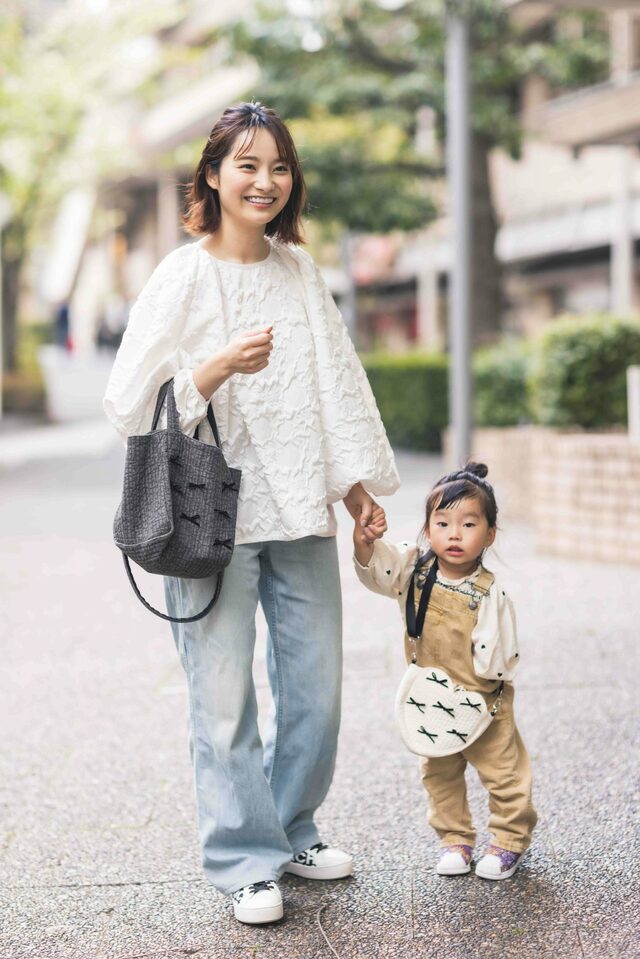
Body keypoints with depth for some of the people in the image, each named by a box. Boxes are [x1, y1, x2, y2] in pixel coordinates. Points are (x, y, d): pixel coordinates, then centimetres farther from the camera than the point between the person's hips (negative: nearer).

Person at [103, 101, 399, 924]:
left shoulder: (300, 269, 11)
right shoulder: (183, 276, -5)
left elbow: (337, 383, 20)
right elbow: (130, 405, -9)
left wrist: (357, 480, 16)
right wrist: (223, 365, -21)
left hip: (300, 514, 5)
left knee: (316, 685, 9)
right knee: (225, 696, -2)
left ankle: (291, 832, 28)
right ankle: (245, 858, 13)